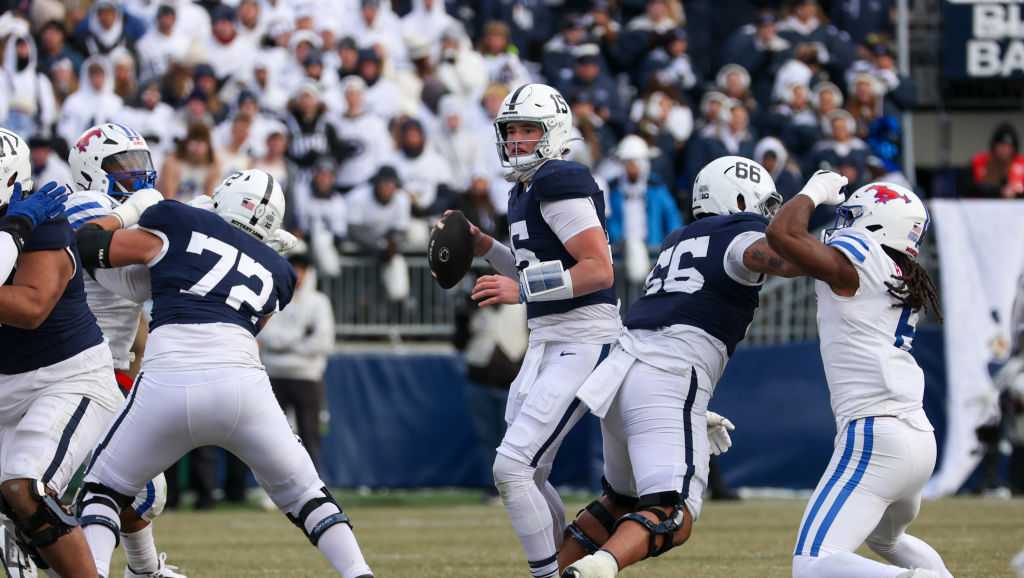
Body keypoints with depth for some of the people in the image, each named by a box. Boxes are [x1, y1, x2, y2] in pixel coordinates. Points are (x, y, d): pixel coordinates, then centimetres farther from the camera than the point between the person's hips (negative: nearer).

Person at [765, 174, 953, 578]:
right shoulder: (905, 281, 18)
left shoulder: (854, 260, -6)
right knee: (885, 538, 38)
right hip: (920, 438, 9)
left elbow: (783, 233, -15)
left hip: (874, 437, -9)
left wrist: (815, 192, 2)